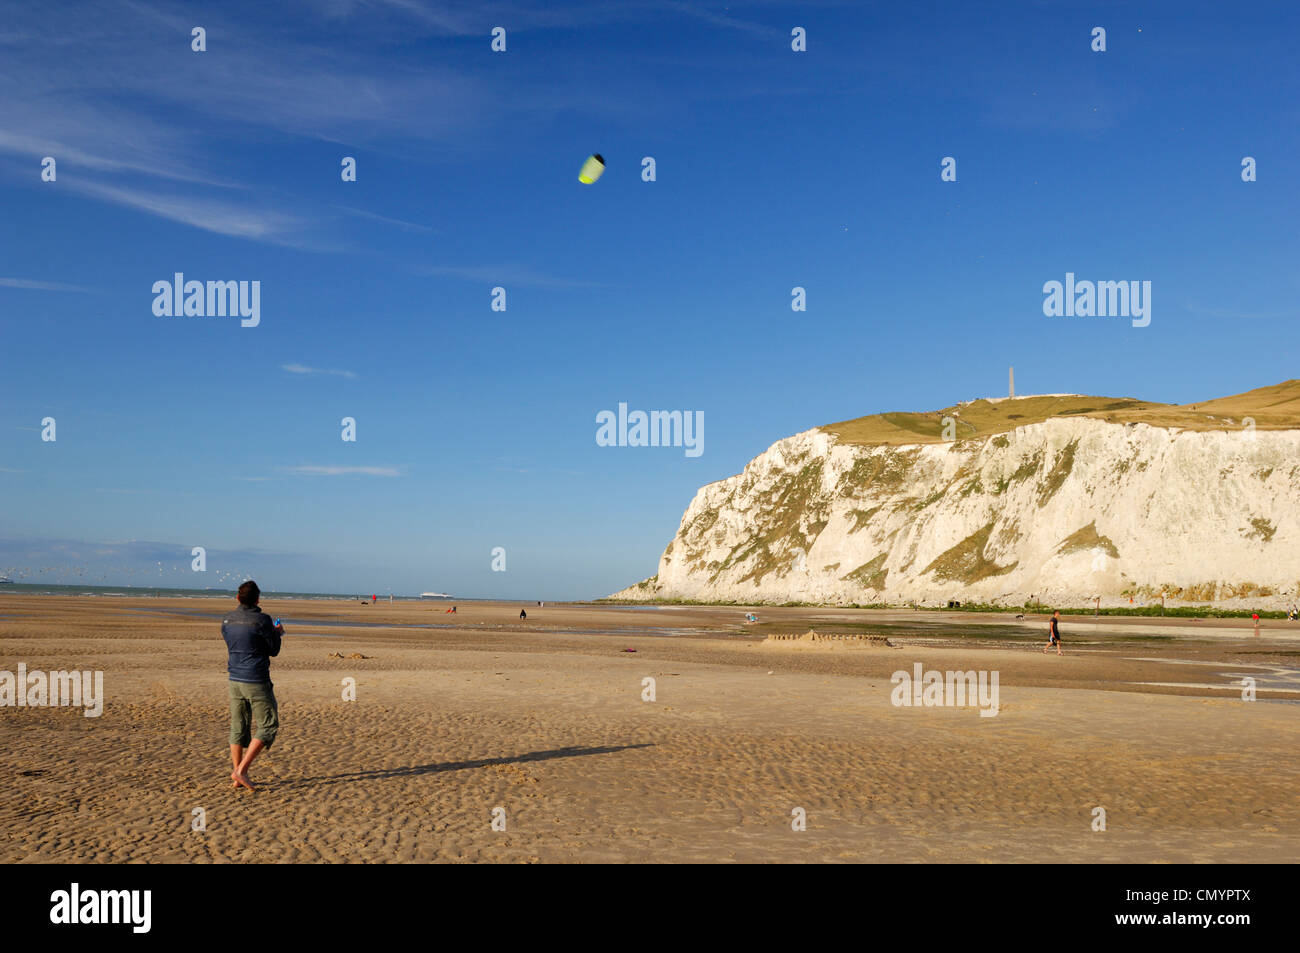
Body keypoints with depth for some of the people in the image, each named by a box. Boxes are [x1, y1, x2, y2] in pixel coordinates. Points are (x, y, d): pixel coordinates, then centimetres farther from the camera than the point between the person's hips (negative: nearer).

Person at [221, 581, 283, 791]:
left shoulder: (228, 619, 4)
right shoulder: (262, 620, -14)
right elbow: (274, 650, -6)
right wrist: (277, 634, 15)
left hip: (235, 680, 6)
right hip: (256, 682, -6)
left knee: (238, 727, 12)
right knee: (268, 725, 4)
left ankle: (237, 778, 13)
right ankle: (241, 770, -5)